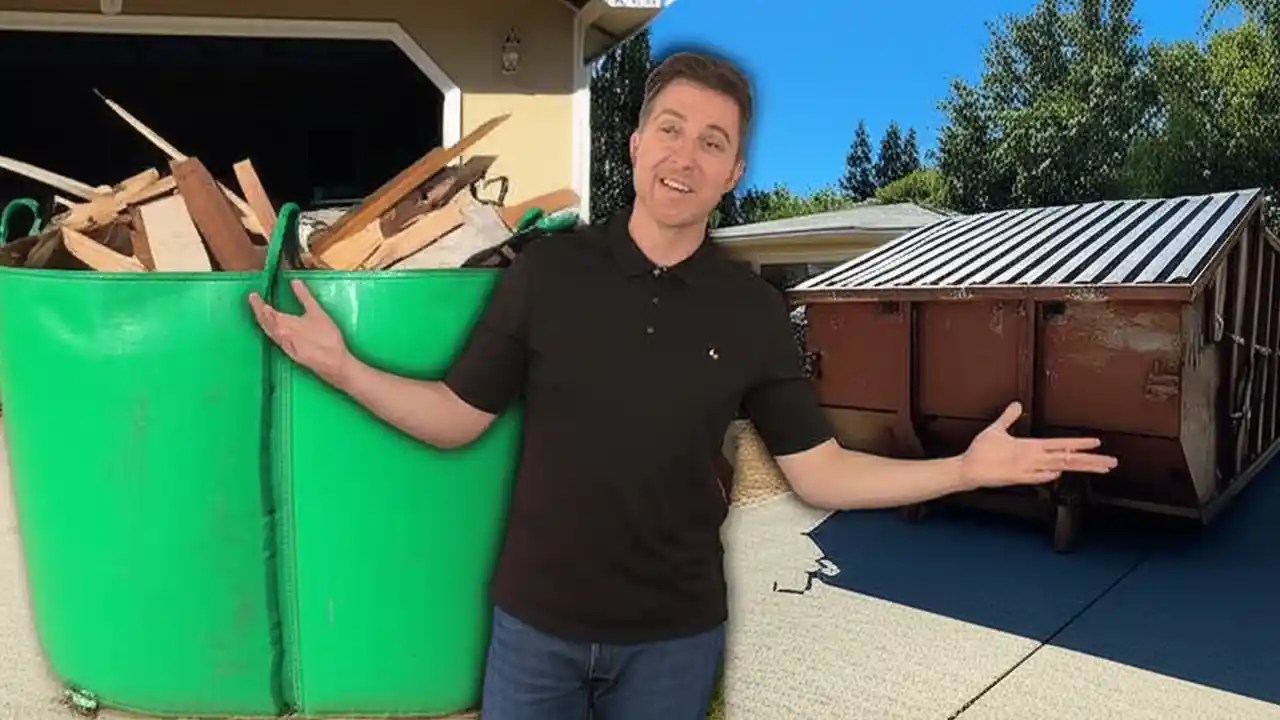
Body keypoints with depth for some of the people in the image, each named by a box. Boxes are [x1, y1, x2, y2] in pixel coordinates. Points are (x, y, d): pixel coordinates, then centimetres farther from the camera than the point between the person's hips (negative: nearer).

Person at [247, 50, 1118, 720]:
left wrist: (965, 468, -13)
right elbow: (457, 418, -1)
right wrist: (343, 366, -13)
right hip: (536, 624, 0)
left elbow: (819, 471, -3)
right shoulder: (547, 269, -7)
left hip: (675, 636, 1)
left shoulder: (752, 308, -5)